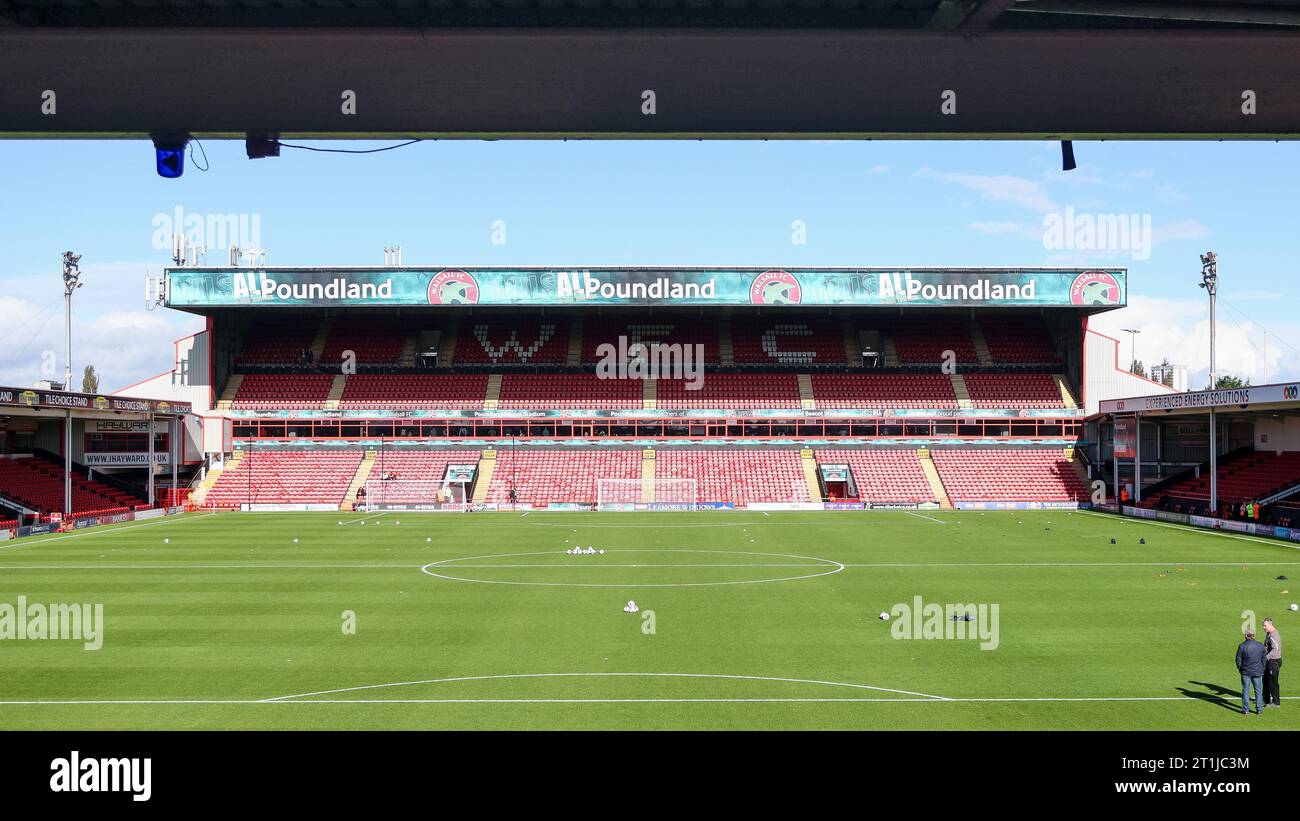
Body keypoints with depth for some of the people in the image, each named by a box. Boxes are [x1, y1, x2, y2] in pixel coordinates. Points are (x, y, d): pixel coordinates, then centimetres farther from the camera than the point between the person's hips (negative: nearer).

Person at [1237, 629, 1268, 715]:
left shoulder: (1242, 646, -10)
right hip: (1257, 672, 2)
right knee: (1258, 691, 10)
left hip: (1246, 672, -2)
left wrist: (1239, 668, 13)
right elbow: (1264, 659, 7)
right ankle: (1259, 710, 11)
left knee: (1246, 691, 5)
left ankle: (1245, 709, 7)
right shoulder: (1261, 646, -1)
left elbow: (1238, 659, -5)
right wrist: (1262, 670, 19)